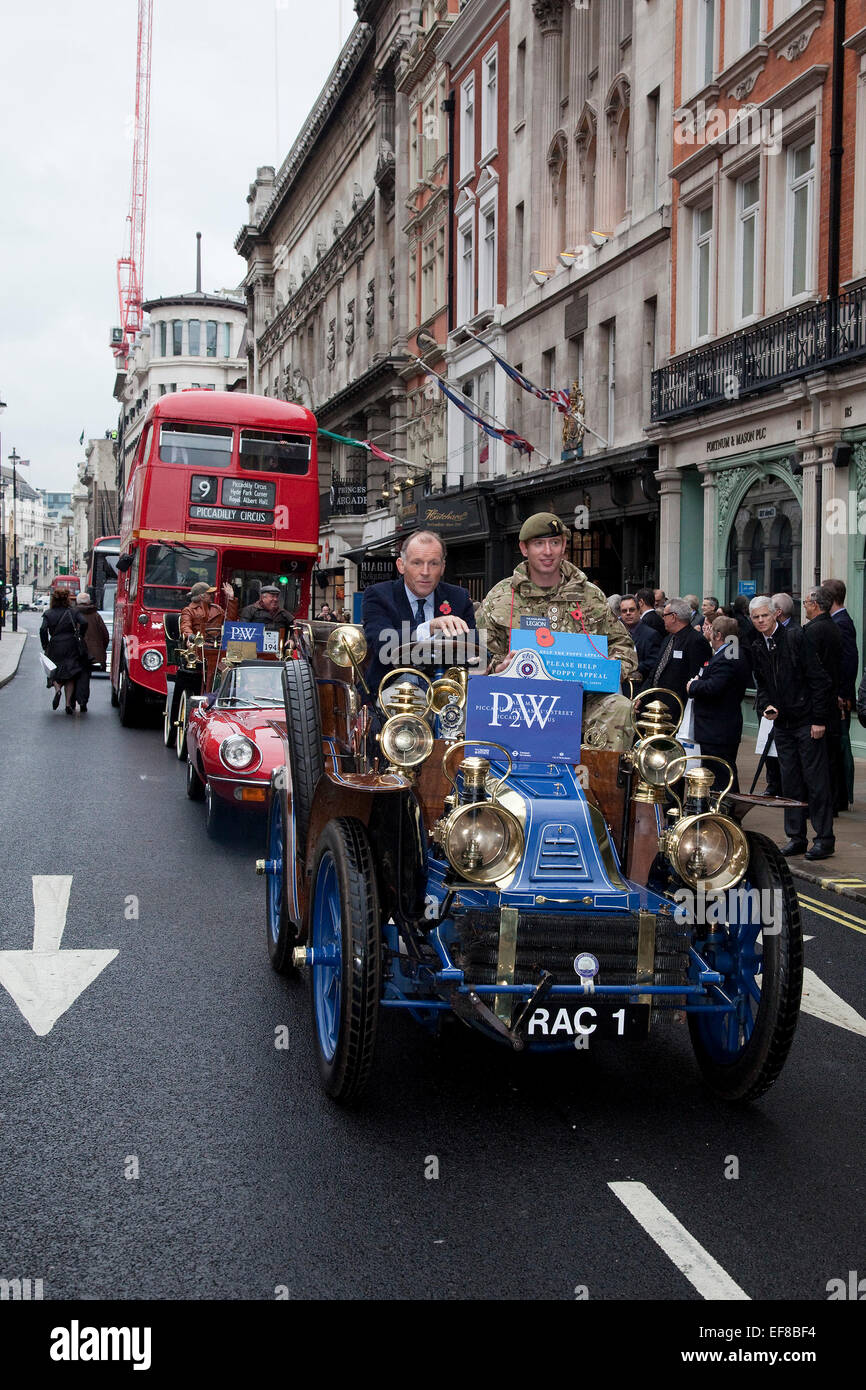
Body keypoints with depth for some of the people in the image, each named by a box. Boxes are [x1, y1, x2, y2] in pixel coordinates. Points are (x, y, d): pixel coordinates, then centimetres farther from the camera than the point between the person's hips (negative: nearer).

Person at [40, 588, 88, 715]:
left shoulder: (49, 614, 2)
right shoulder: (73, 612, 1)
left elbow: (43, 630, -9)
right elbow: (84, 623, -14)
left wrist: (45, 647, -1)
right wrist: (80, 637, 0)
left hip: (55, 648, 0)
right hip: (71, 648, 0)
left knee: (55, 672, 17)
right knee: (70, 676, 8)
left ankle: (57, 689, -14)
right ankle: (69, 704, 1)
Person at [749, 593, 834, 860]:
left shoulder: (796, 637, -10)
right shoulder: (757, 648, 8)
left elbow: (818, 679, -11)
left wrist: (819, 719, -14)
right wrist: (765, 706, -4)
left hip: (807, 720, -6)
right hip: (782, 722, 6)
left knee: (816, 780, -3)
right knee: (790, 781, 10)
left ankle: (824, 838, 3)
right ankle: (796, 837, 17)